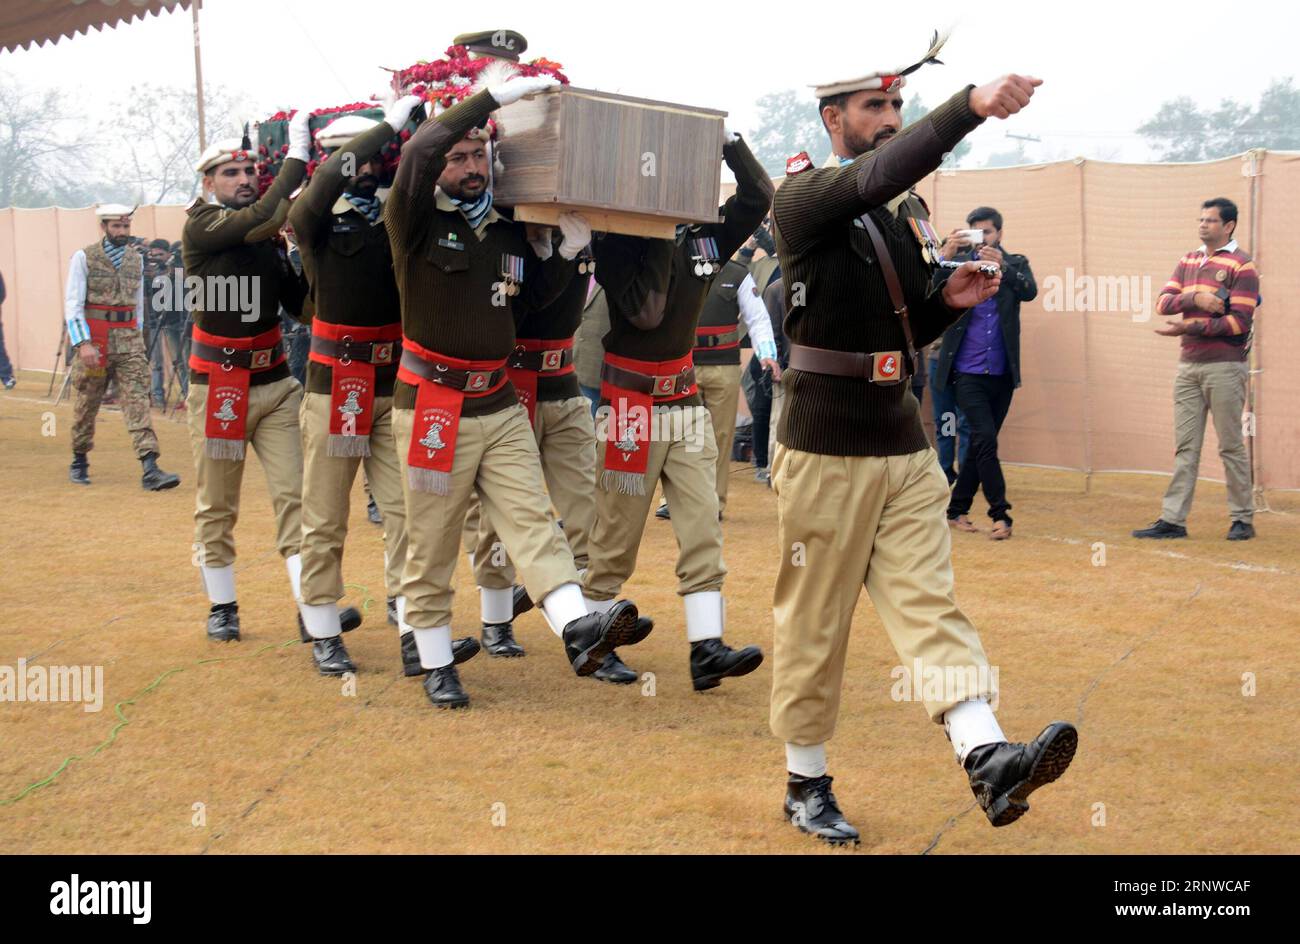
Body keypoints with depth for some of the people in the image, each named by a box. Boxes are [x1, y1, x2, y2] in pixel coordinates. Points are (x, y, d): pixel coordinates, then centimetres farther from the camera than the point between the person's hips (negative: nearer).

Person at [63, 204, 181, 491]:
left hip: (129, 340, 3)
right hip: (93, 340, -3)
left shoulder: (136, 259, 11)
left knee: (138, 399, -9)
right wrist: (83, 343, -19)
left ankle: (150, 469, -18)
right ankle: (79, 462, 28)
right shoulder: (84, 258, -3)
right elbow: (72, 304, -9)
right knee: (87, 403, 8)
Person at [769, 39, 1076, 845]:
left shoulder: (909, 214, 12)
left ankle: (989, 761, -18)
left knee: (929, 603, -6)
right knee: (814, 624, 5)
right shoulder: (803, 200, -9)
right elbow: (875, 178, -32)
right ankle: (807, 785, 17)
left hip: (906, 448, 6)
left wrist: (949, 301, -2)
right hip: (826, 453, -6)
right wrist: (971, 107, -44)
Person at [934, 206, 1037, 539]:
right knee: (985, 438, -14)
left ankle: (956, 510, 19)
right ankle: (1000, 514, -9)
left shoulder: (1015, 263, 7)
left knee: (981, 444, 8)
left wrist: (1001, 265, -30)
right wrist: (944, 255, -29)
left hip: (1002, 373, 3)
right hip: (968, 372, -3)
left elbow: (1030, 291, -12)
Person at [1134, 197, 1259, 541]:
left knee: (1231, 445, 0)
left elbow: (1239, 322, -13)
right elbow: (1164, 303, 3)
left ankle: (1243, 519, 9)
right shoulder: (1188, 262, 14)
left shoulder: (1242, 265, -6)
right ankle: (1172, 520, 5)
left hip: (1225, 367, -6)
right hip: (1189, 366, 6)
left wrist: (1190, 327, -18)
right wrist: (1196, 298, -15)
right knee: (1185, 447, 5)